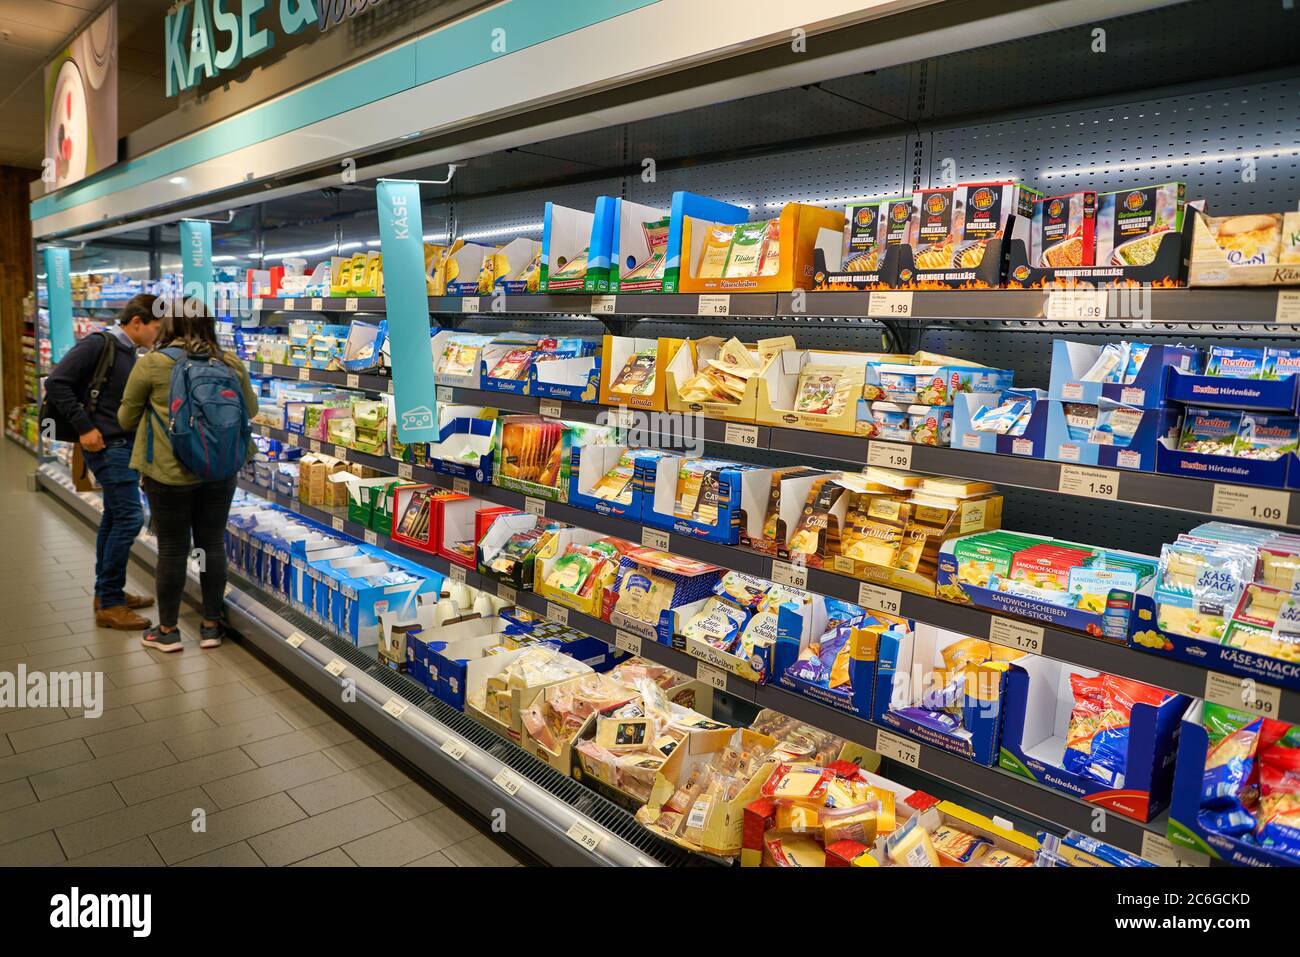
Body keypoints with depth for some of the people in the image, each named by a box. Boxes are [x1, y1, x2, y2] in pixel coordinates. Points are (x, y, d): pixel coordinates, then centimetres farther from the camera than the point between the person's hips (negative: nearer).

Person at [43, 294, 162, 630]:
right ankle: (109, 604, -2)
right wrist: (84, 428, -19)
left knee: (114, 516, 14)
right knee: (129, 517, -10)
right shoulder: (98, 344, -13)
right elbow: (56, 383, -18)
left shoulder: (127, 352, 13)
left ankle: (106, 593, 24)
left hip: (123, 444, 9)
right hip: (107, 445, -9)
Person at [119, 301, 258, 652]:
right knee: (213, 544, 12)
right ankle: (211, 625, 23)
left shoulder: (152, 364, -10)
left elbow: (126, 418, 2)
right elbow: (251, 409, 12)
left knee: (172, 549, 9)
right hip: (219, 473, 2)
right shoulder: (230, 362, -3)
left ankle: (167, 630, 22)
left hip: (169, 473, -2)